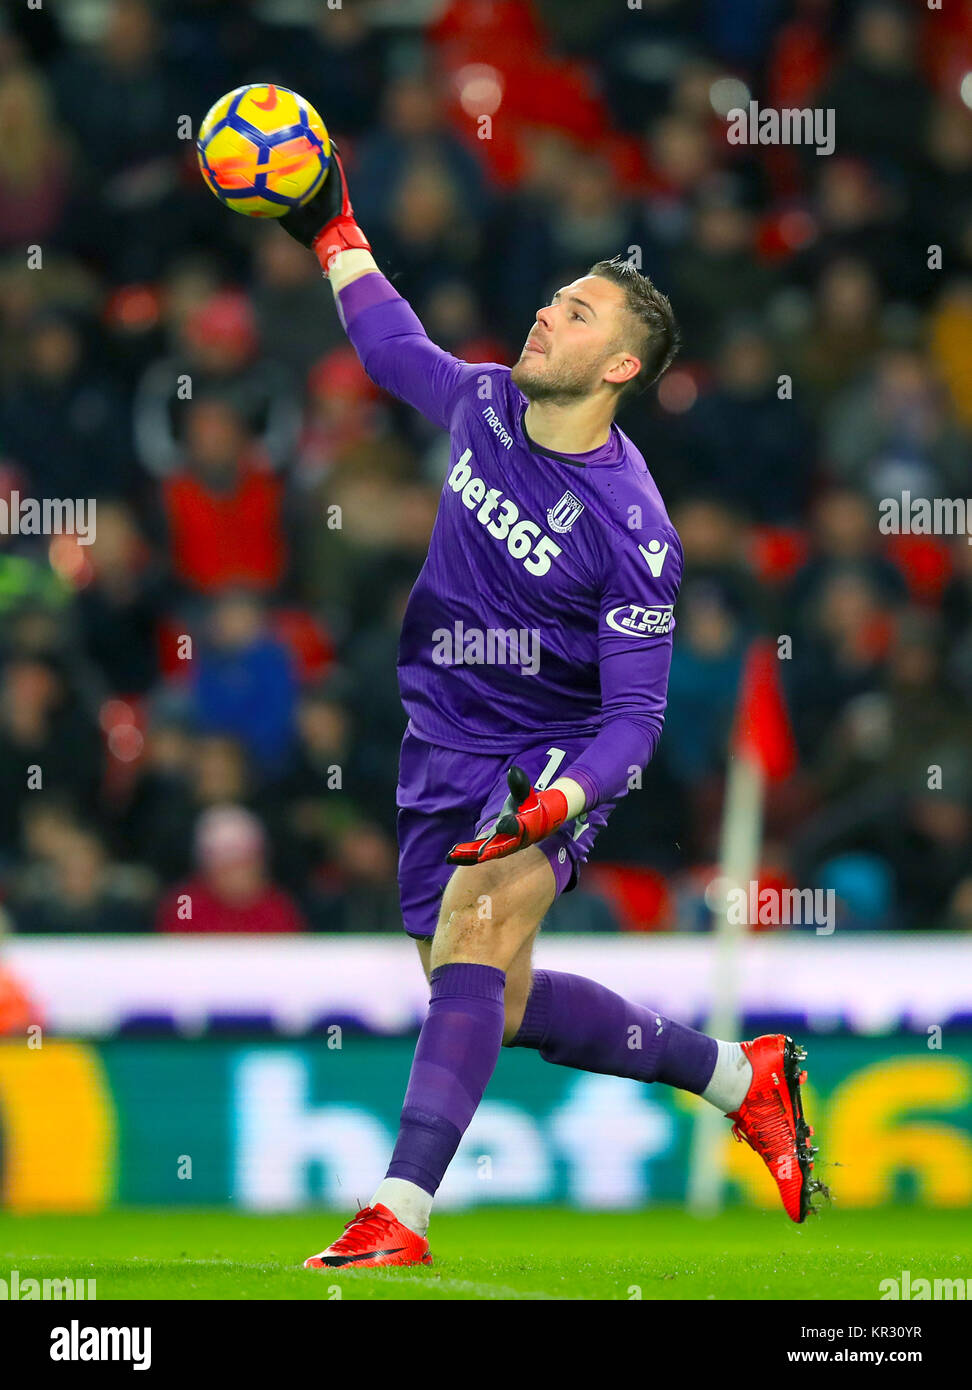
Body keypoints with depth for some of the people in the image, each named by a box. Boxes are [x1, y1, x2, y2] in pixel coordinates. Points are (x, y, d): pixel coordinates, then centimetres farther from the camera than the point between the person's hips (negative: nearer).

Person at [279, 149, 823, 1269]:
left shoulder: (630, 533, -20)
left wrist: (556, 803, -36)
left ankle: (399, 1215, -40)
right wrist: (332, 230, 20)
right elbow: (392, 348, 22)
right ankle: (739, 1076, 29)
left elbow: (636, 713, -19)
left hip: (556, 757, -7)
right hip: (443, 751, 7)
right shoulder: (481, 402, -2)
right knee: (501, 1008, 11)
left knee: (470, 945, -31)